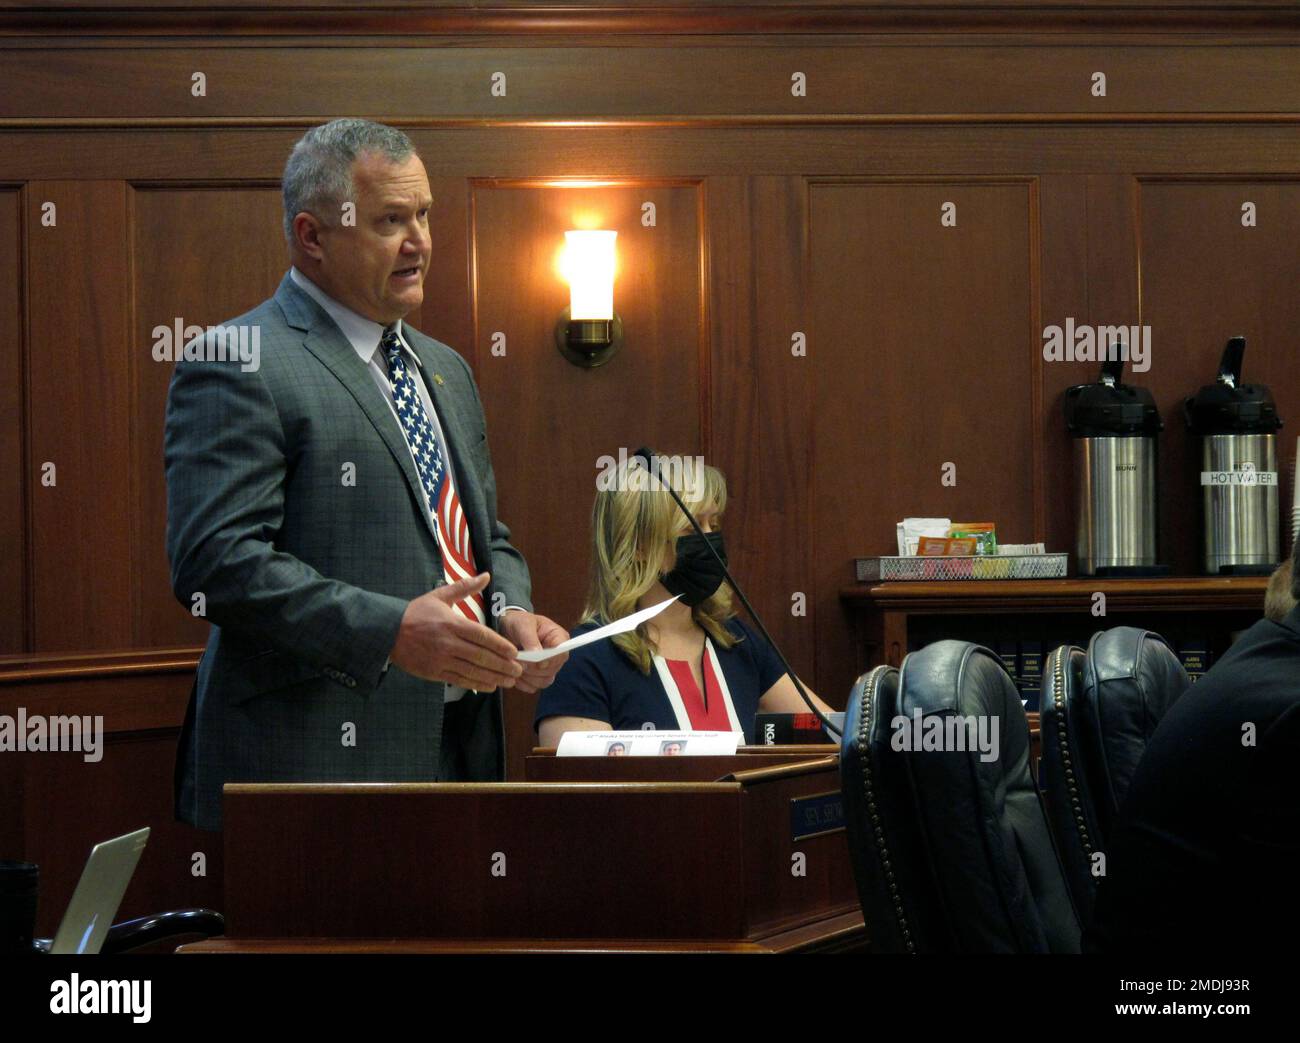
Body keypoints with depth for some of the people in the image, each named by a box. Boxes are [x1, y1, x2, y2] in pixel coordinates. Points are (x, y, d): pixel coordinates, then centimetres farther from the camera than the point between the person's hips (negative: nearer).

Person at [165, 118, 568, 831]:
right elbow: (216, 562, -16)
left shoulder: (447, 370, 22)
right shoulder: (236, 367, -6)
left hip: (461, 747, 7)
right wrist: (391, 630, -22)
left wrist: (512, 614, 5)